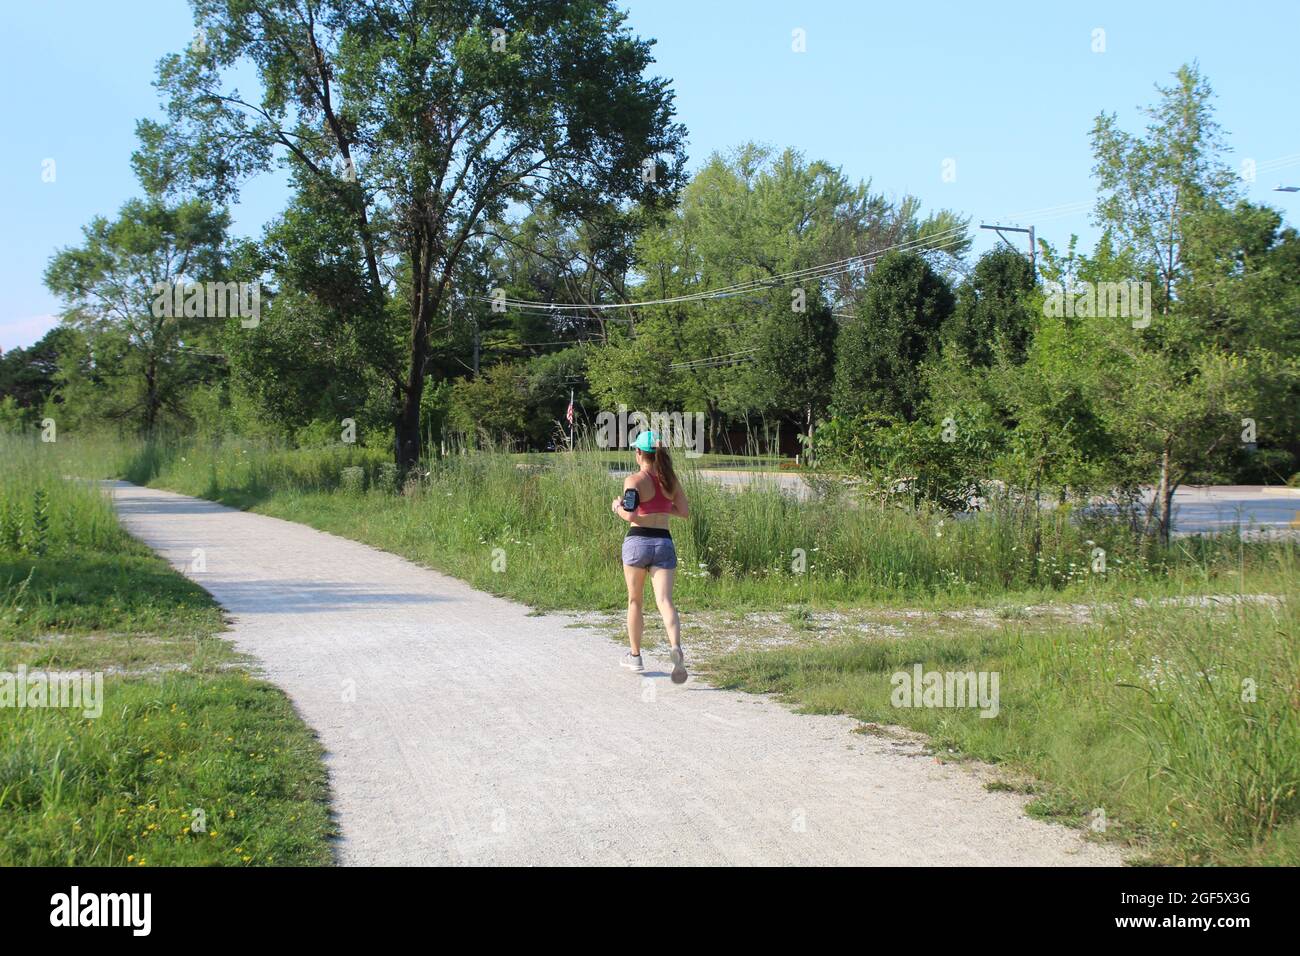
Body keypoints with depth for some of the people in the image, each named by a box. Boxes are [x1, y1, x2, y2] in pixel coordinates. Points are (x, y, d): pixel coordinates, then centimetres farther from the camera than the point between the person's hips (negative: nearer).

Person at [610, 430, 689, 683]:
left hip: (637, 541, -3)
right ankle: (675, 646, -33)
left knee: (635, 600, 16)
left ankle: (635, 656, 27)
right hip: (664, 542, 3)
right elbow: (684, 511, 10)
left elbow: (630, 514, -19)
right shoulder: (670, 479, 7)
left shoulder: (634, 480, -8)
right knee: (665, 601, -6)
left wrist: (617, 507, 1)